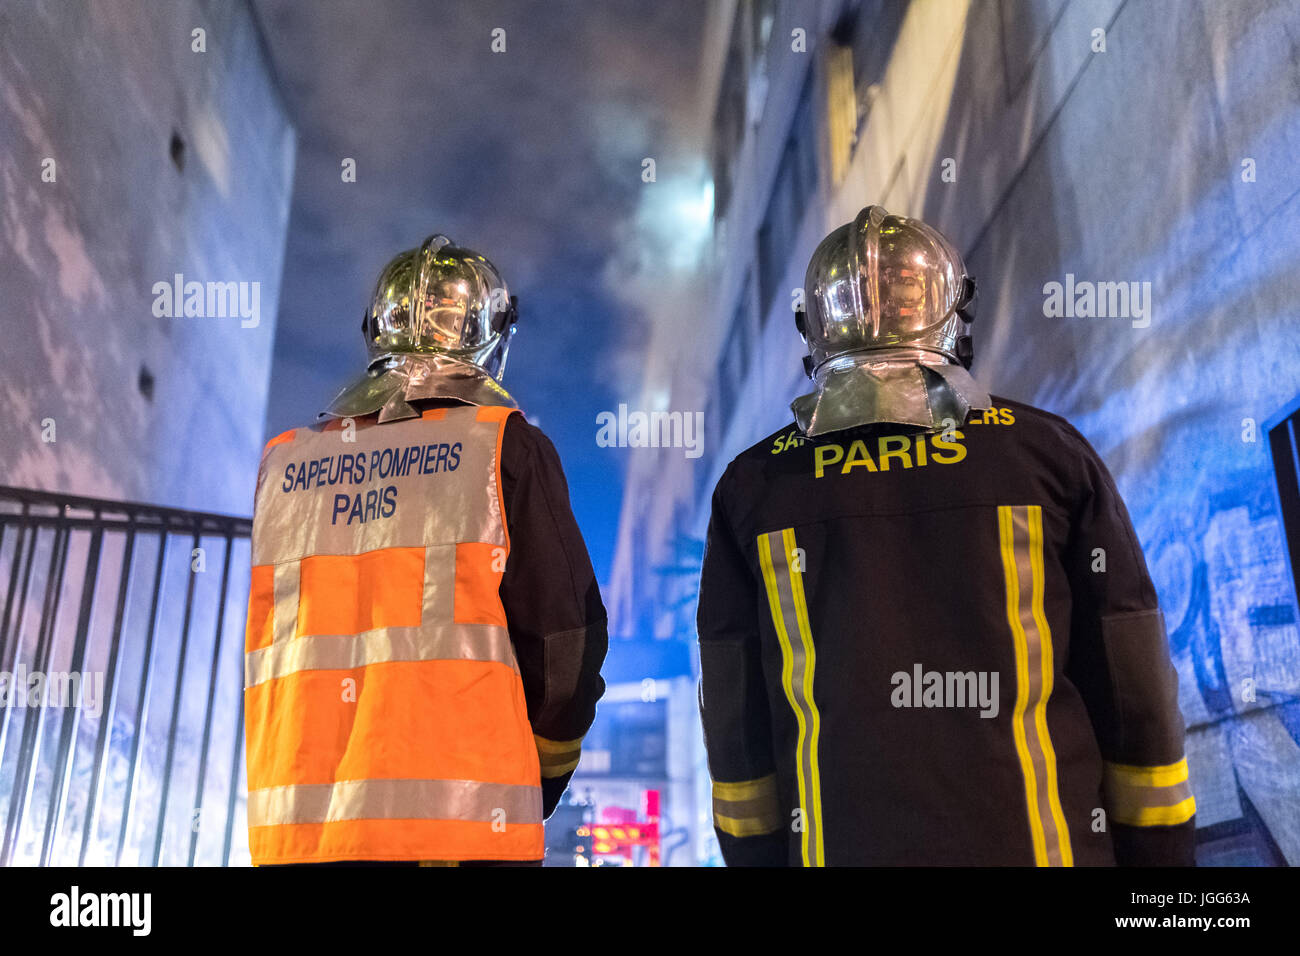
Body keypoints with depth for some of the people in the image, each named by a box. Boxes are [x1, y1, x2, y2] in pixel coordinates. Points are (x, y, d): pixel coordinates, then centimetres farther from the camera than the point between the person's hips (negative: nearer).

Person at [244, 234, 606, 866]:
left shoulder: (283, 462, 10)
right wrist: (546, 769, 12)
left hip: (295, 822, 4)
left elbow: (268, 644, 15)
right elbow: (563, 630, -3)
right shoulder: (505, 448, -3)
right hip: (463, 815, -4)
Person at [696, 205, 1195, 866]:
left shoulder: (753, 486, -3)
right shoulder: (1049, 453, -6)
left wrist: (757, 855, 15)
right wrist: (1160, 849, 10)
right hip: (1045, 843, -1)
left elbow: (736, 725, 3)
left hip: (841, 844, 1)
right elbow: (1134, 694, -2)